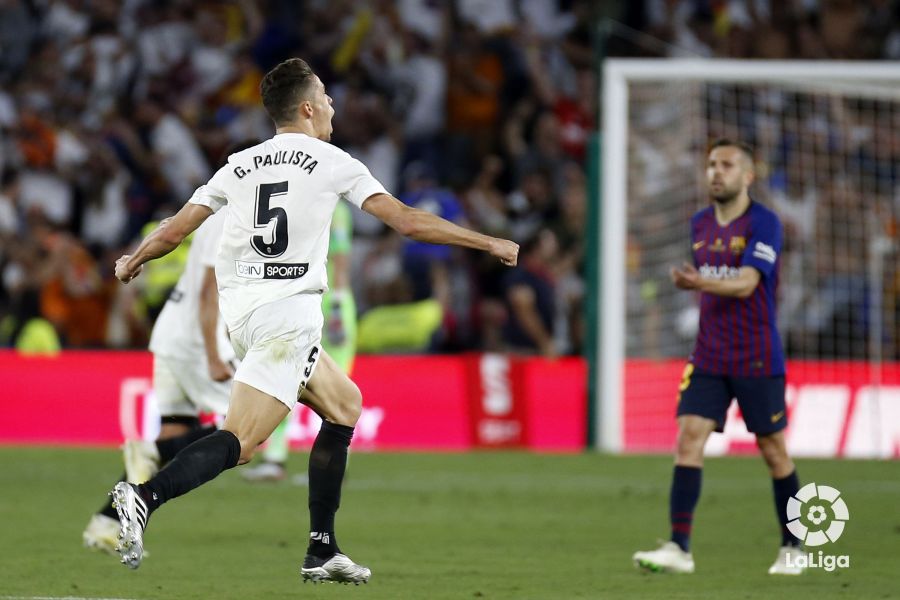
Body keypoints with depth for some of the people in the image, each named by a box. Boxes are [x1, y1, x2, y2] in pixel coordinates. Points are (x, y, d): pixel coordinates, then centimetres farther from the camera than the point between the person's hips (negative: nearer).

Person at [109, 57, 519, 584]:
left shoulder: (240, 165, 14)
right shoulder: (331, 162, 1)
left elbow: (174, 231, 14)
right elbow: (407, 221, -2)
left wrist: (133, 262, 35)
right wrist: (491, 244, 5)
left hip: (242, 312, 7)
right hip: (289, 315, -7)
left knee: (345, 405, 21)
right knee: (239, 443, -16)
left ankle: (322, 551, 15)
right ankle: (145, 497, -39)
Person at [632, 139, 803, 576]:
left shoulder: (764, 224, -10)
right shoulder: (700, 225, 9)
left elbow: (745, 283, -23)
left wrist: (700, 283, -38)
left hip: (757, 360, -5)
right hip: (708, 359, 5)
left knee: (773, 451, 4)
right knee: (688, 440, -10)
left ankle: (791, 549, 20)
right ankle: (679, 548, -15)